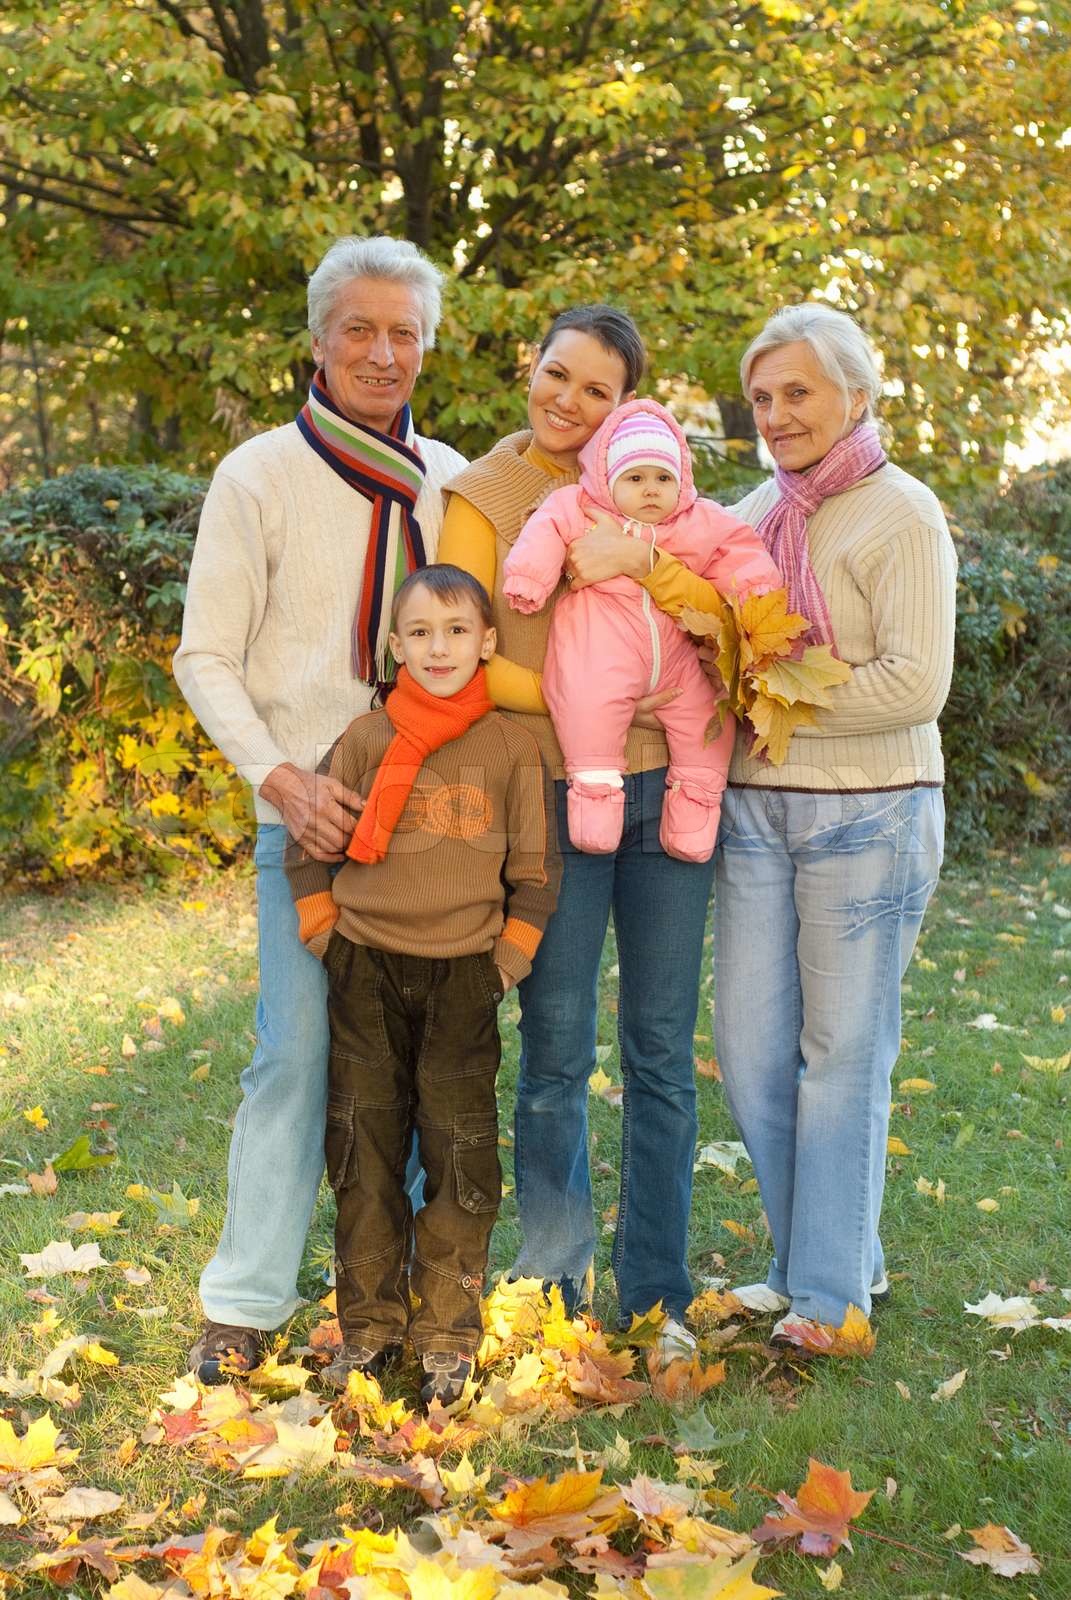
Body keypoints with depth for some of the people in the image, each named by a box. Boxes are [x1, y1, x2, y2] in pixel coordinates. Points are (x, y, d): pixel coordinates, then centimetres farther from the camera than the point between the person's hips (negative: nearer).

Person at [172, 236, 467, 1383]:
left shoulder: (447, 480, 9)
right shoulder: (260, 477, -3)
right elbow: (206, 660, -3)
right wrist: (282, 780, -15)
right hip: (310, 809, -4)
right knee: (298, 1049, -5)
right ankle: (245, 1301, 7)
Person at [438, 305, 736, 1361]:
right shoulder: (483, 496, 2)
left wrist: (641, 561, -18)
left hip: (667, 790, 3)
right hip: (554, 797, -3)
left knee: (662, 1055, 7)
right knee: (555, 1057, 3)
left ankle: (657, 1296, 19)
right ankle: (552, 1283, 20)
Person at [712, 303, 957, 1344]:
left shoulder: (901, 515, -7)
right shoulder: (755, 514, 12)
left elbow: (913, 685, -16)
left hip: (867, 815, -6)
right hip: (755, 807, 6)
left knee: (842, 1051, 3)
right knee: (749, 1046, 7)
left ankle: (831, 1294, 17)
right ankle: (824, 1254, 27)